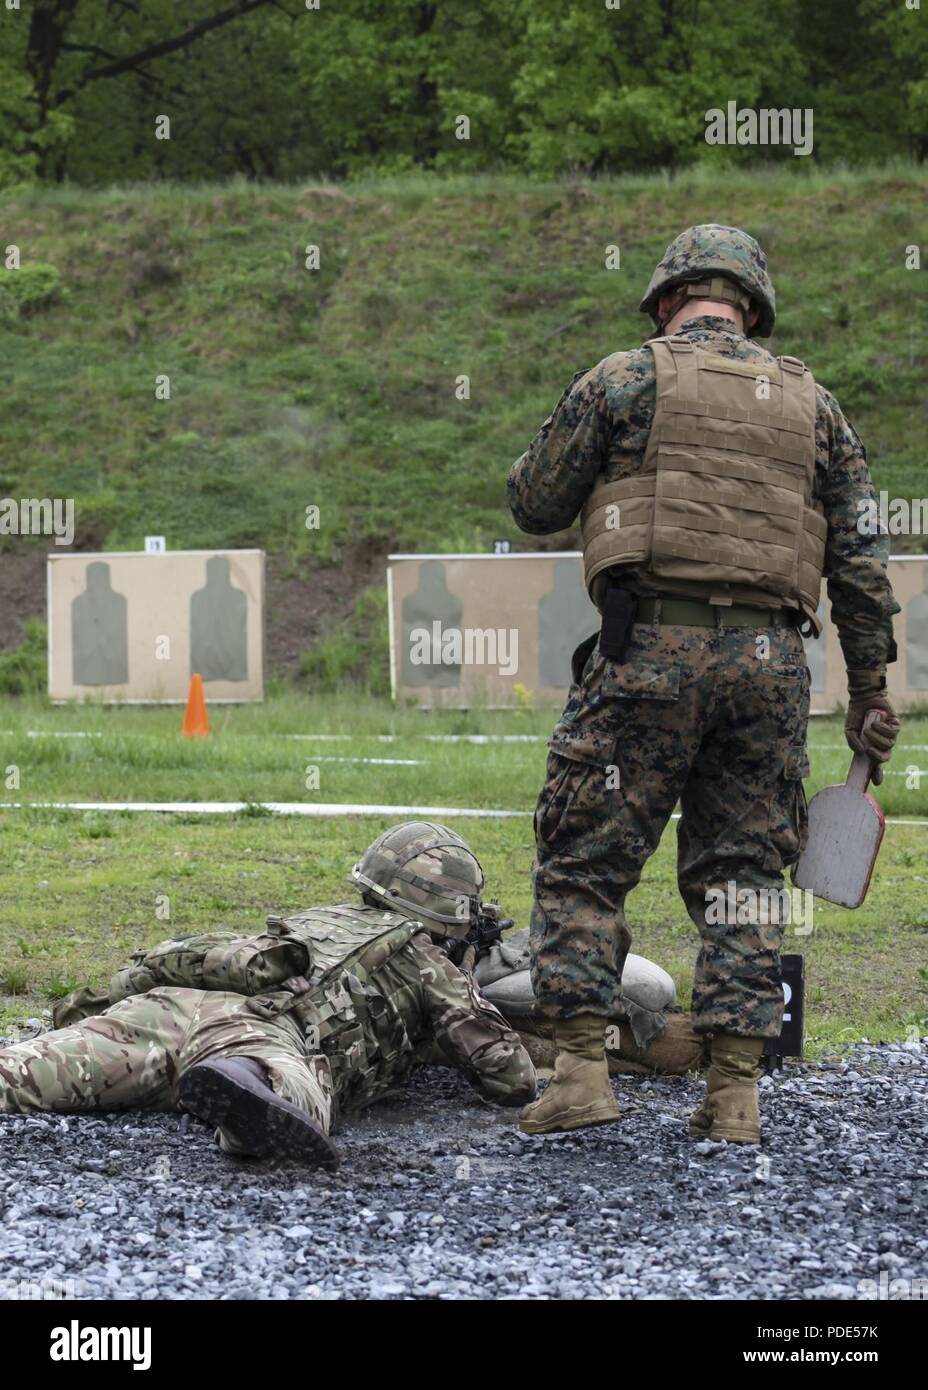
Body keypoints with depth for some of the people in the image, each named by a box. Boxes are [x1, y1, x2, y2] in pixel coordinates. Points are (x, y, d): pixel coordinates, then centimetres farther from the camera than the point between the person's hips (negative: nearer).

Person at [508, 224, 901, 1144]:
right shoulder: (810, 403, 14)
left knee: (583, 862, 4)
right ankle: (734, 1092, 3)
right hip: (769, 658, 3)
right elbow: (861, 559, 10)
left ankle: (581, 1069, -4)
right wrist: (870, 688, 14)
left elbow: (534, 506, 8)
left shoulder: (623, 380, 3)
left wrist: (571, 445, 28)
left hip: (650, 652, -3)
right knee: (741, 872, 9)